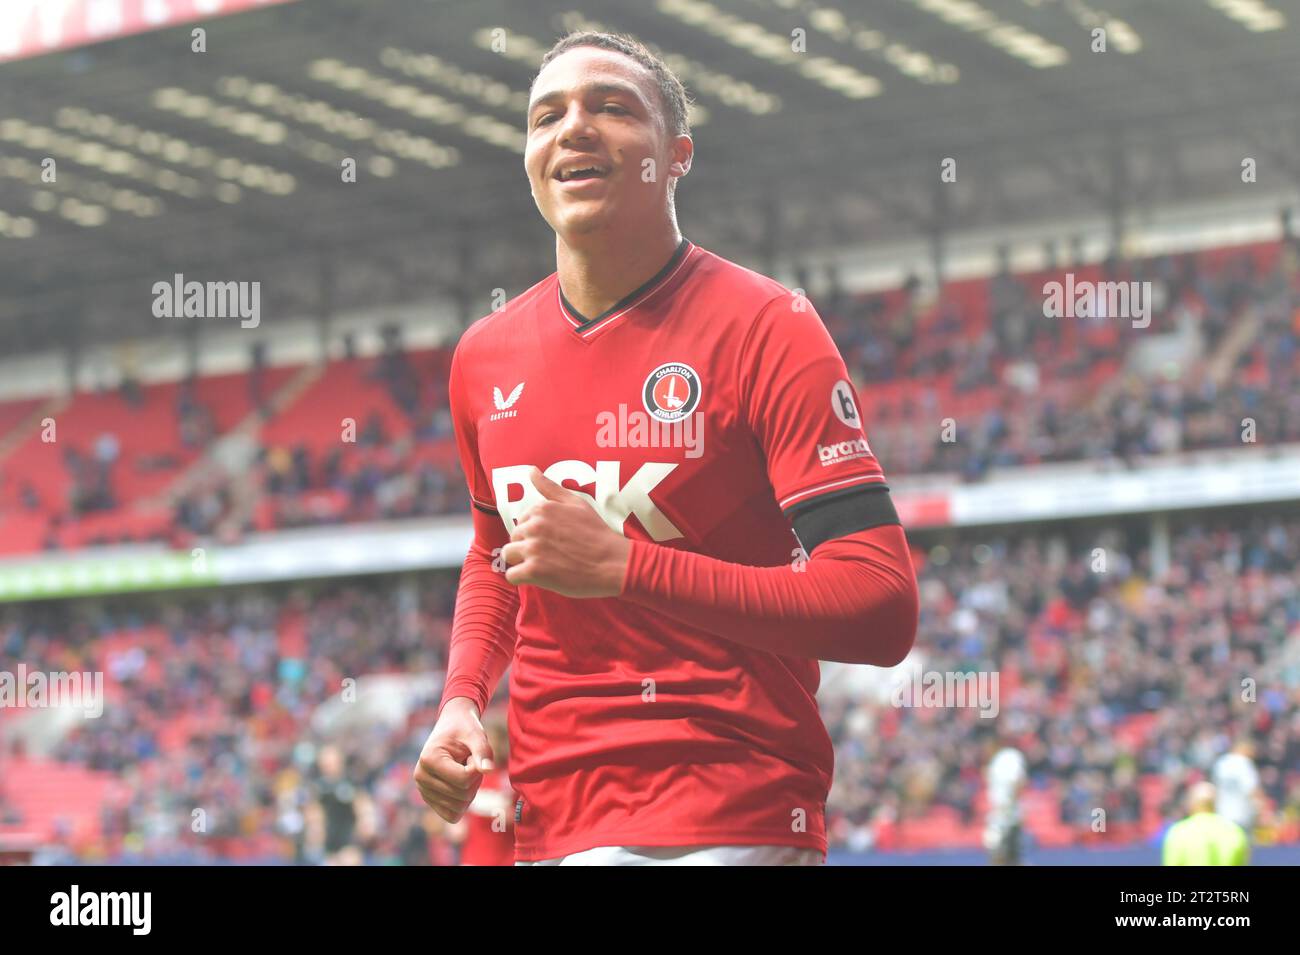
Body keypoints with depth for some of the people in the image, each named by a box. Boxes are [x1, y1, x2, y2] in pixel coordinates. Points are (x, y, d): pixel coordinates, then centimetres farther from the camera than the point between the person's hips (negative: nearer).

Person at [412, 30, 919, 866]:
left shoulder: (764, 328, -10)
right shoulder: (484, 356, 8)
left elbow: (881, 608, -18)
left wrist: (619, 566, -22)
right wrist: (462, 699, 7)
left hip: (727, 827, -5)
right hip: (542, 823, 6)